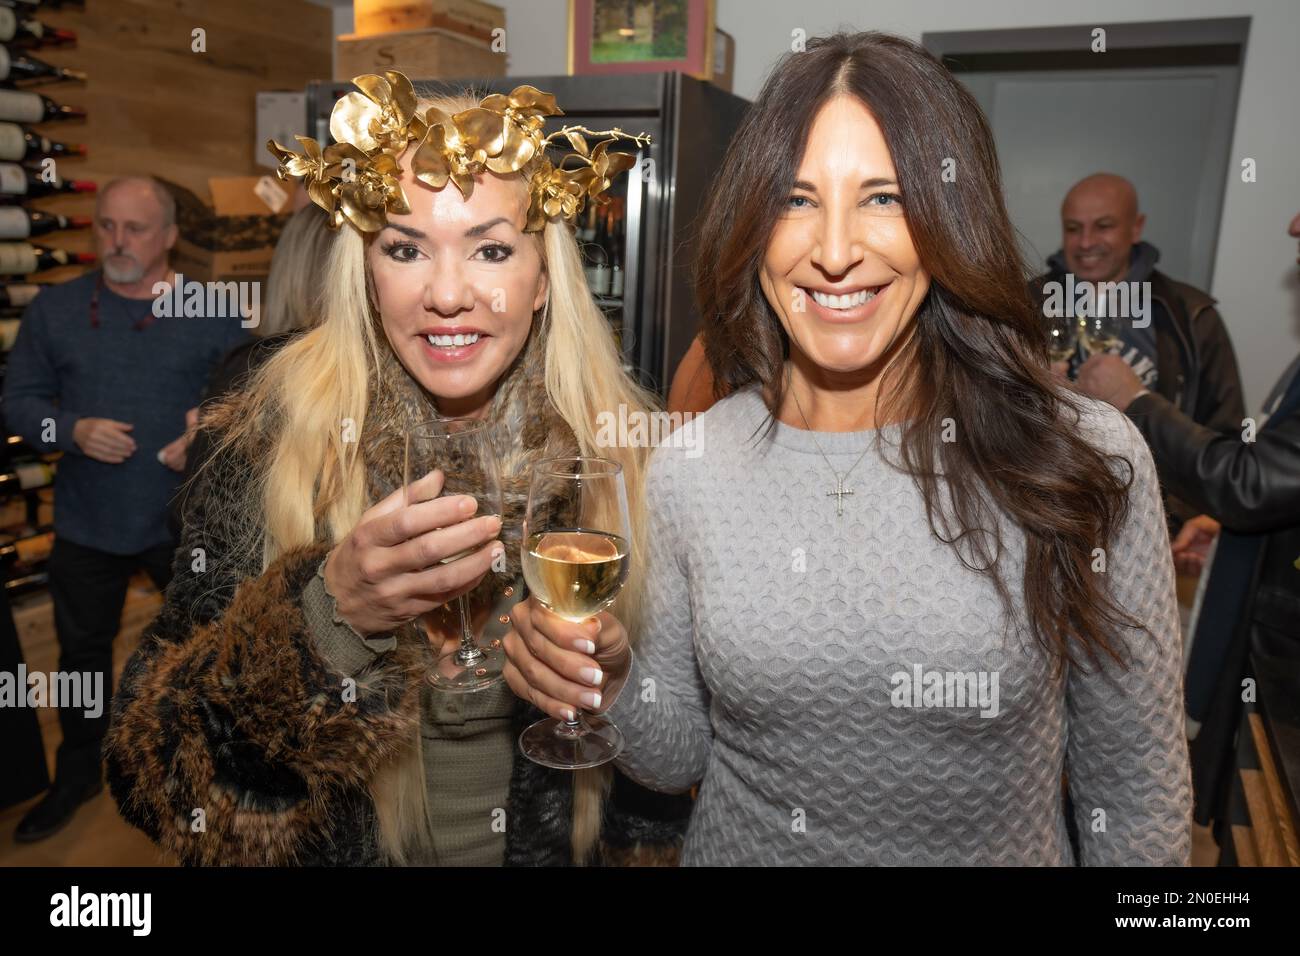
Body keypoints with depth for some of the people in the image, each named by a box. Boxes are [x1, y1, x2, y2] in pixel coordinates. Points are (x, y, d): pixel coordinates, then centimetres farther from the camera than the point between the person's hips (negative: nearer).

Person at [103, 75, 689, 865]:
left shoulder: (625, 453, -15)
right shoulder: (267, 446, -17)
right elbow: (149, 771, -19)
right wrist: (328, 614, -32)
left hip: (565, 846, 1)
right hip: (349, 847, 0)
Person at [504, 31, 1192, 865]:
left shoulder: (1087, 460, -19)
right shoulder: (686, 468, -14)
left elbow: (1137, 788, -9)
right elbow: (677, 758, -4)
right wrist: (609, 680, -22)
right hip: (737, 847, 2)